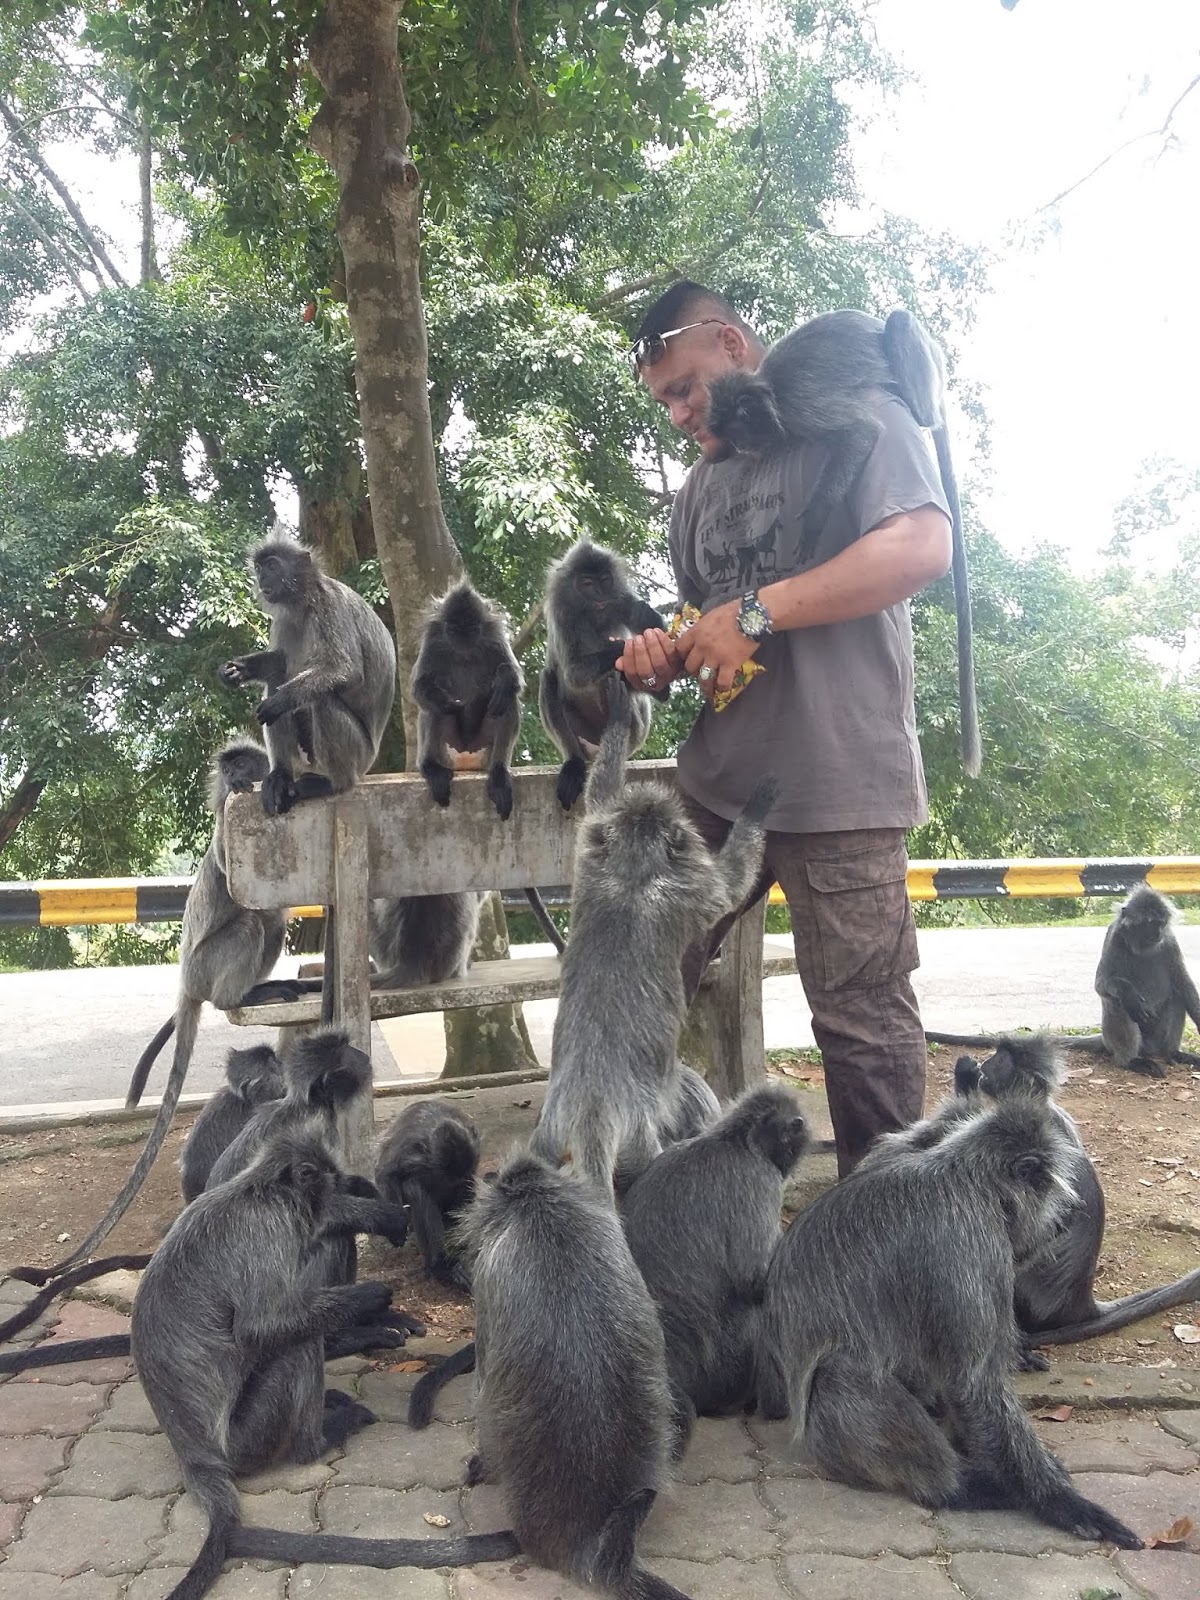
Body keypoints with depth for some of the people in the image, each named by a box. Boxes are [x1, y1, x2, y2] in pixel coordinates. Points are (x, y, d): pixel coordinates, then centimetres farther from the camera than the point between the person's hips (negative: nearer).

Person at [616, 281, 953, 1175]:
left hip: (839, 778, -7)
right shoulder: (703, 488, 22)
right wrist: (663, 661, 4)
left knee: (861, 1016, -3)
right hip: (715, 781, 7)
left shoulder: (857, 418, 0)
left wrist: (756, 612, -17)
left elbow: (923, 546, -17)